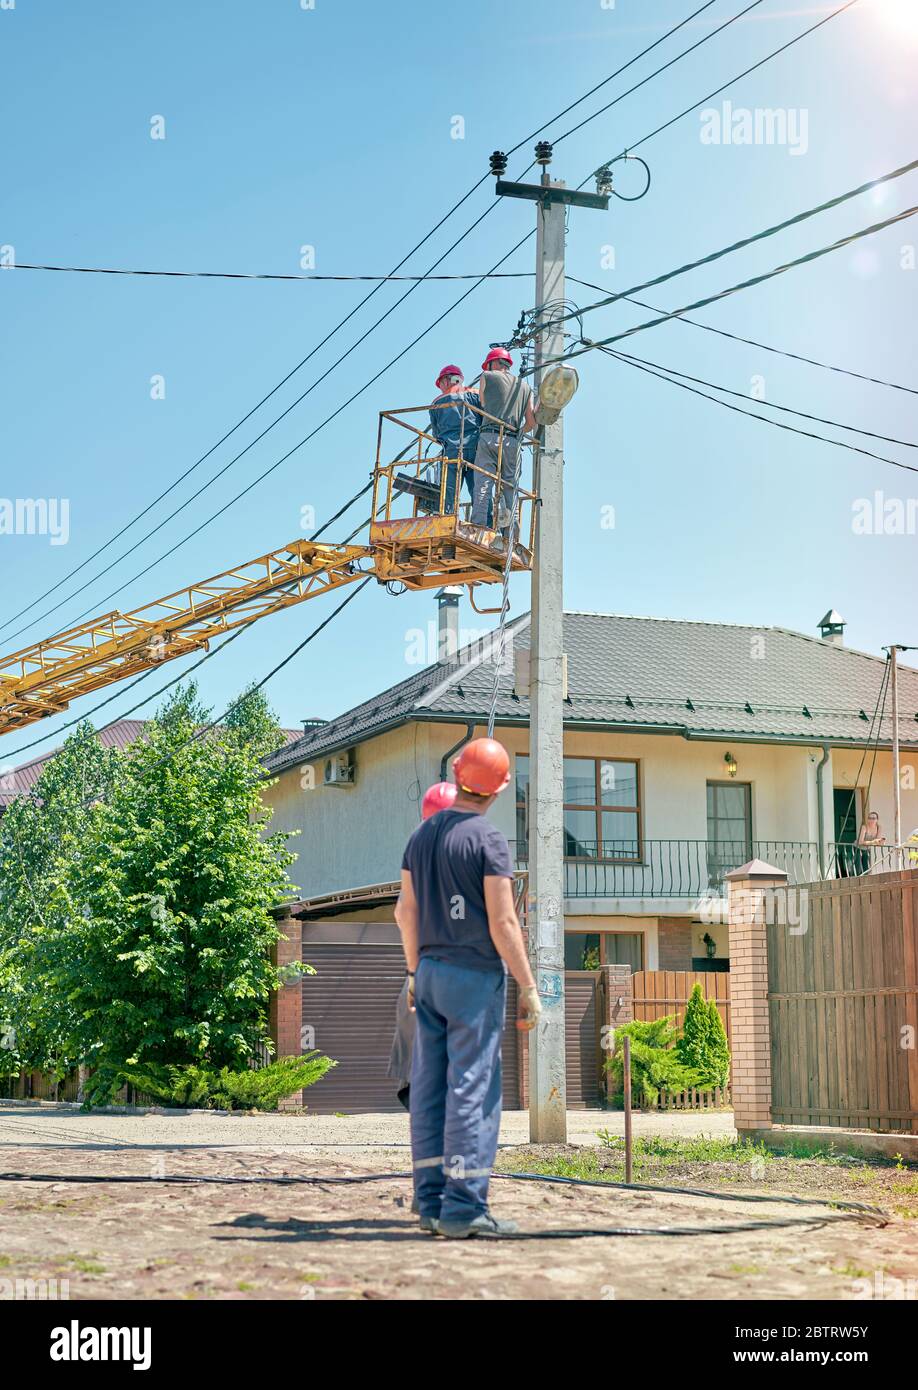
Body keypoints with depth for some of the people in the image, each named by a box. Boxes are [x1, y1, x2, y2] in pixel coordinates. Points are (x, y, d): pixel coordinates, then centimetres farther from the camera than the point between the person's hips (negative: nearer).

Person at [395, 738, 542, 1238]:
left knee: (429, 1088, 9)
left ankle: (430, 1203, 14)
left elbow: (406, 911, 14)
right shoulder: (487, 840, -11)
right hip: (475, 975, -7)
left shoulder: (422, 835, 10)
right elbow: (503, 923, -14)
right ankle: (463, 1207, -5)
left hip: (430, 972, 7)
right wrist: (528, 987, -9)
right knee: (473, 1090, -5)